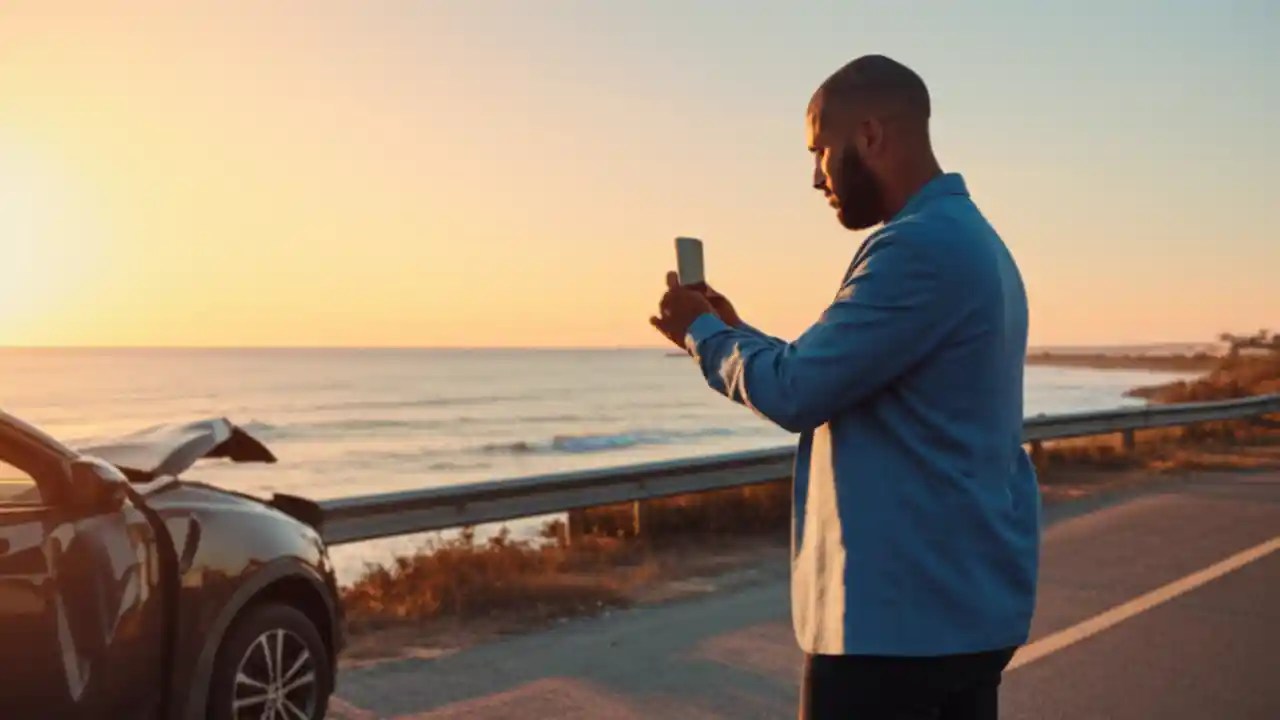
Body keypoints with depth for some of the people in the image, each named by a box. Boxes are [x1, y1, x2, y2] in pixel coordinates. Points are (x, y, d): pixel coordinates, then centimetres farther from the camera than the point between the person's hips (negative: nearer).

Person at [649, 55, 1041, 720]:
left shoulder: (920, 246, -19)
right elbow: (844, 386, 17)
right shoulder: (969, 237, 15)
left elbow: (796, 392, -19)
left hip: (899, 610, -10)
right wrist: (731, 334, 13)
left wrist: (700, 332, -2)